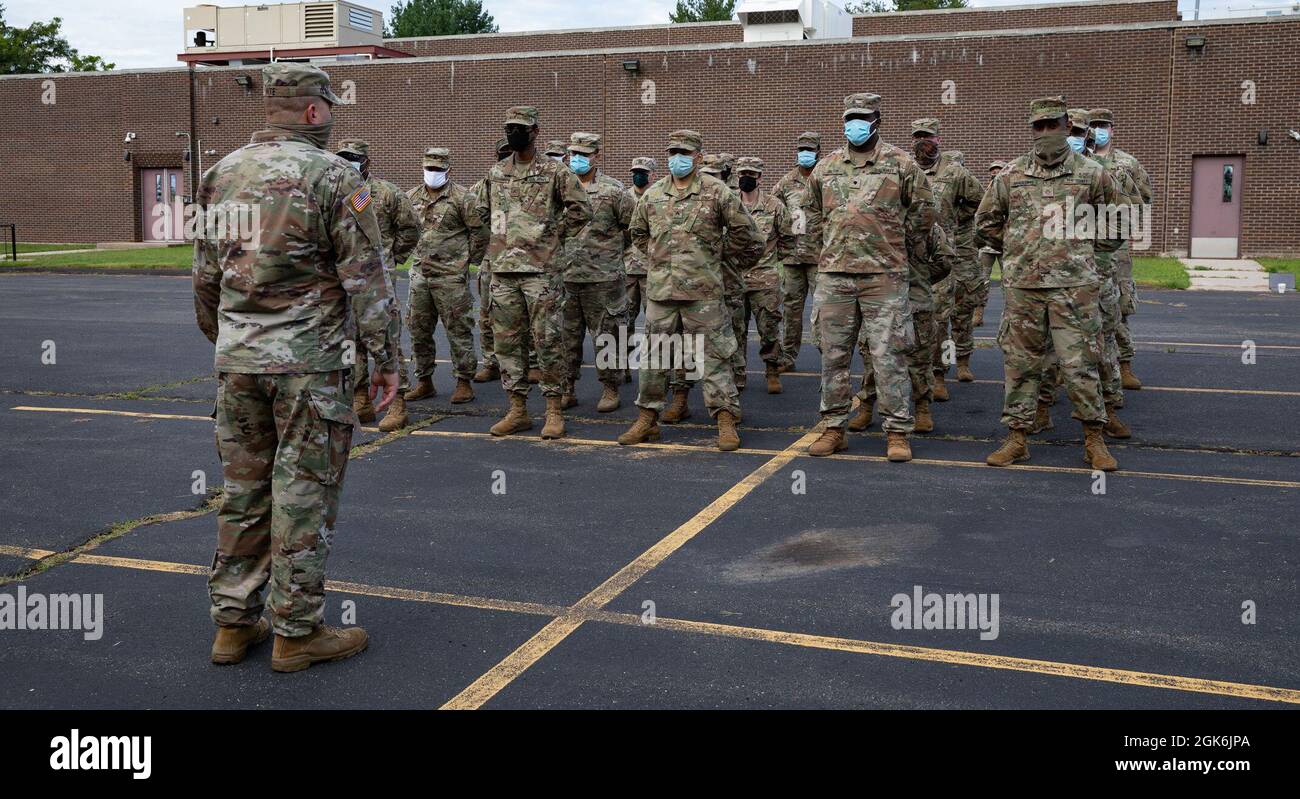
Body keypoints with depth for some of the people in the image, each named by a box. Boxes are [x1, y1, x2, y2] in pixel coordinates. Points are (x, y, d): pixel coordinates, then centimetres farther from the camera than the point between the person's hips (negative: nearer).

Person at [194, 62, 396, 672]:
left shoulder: (221, 175, 9)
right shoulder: (333, 177, -10)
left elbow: (205, 276, 14)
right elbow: (365, 277, -11)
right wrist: (386, 357, -4)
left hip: (237, 361, 6)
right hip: (310, 361, -6)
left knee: (243, 490, 13)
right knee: (304, 493, 1)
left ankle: (233, 622, 21)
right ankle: (297, 631, 9)